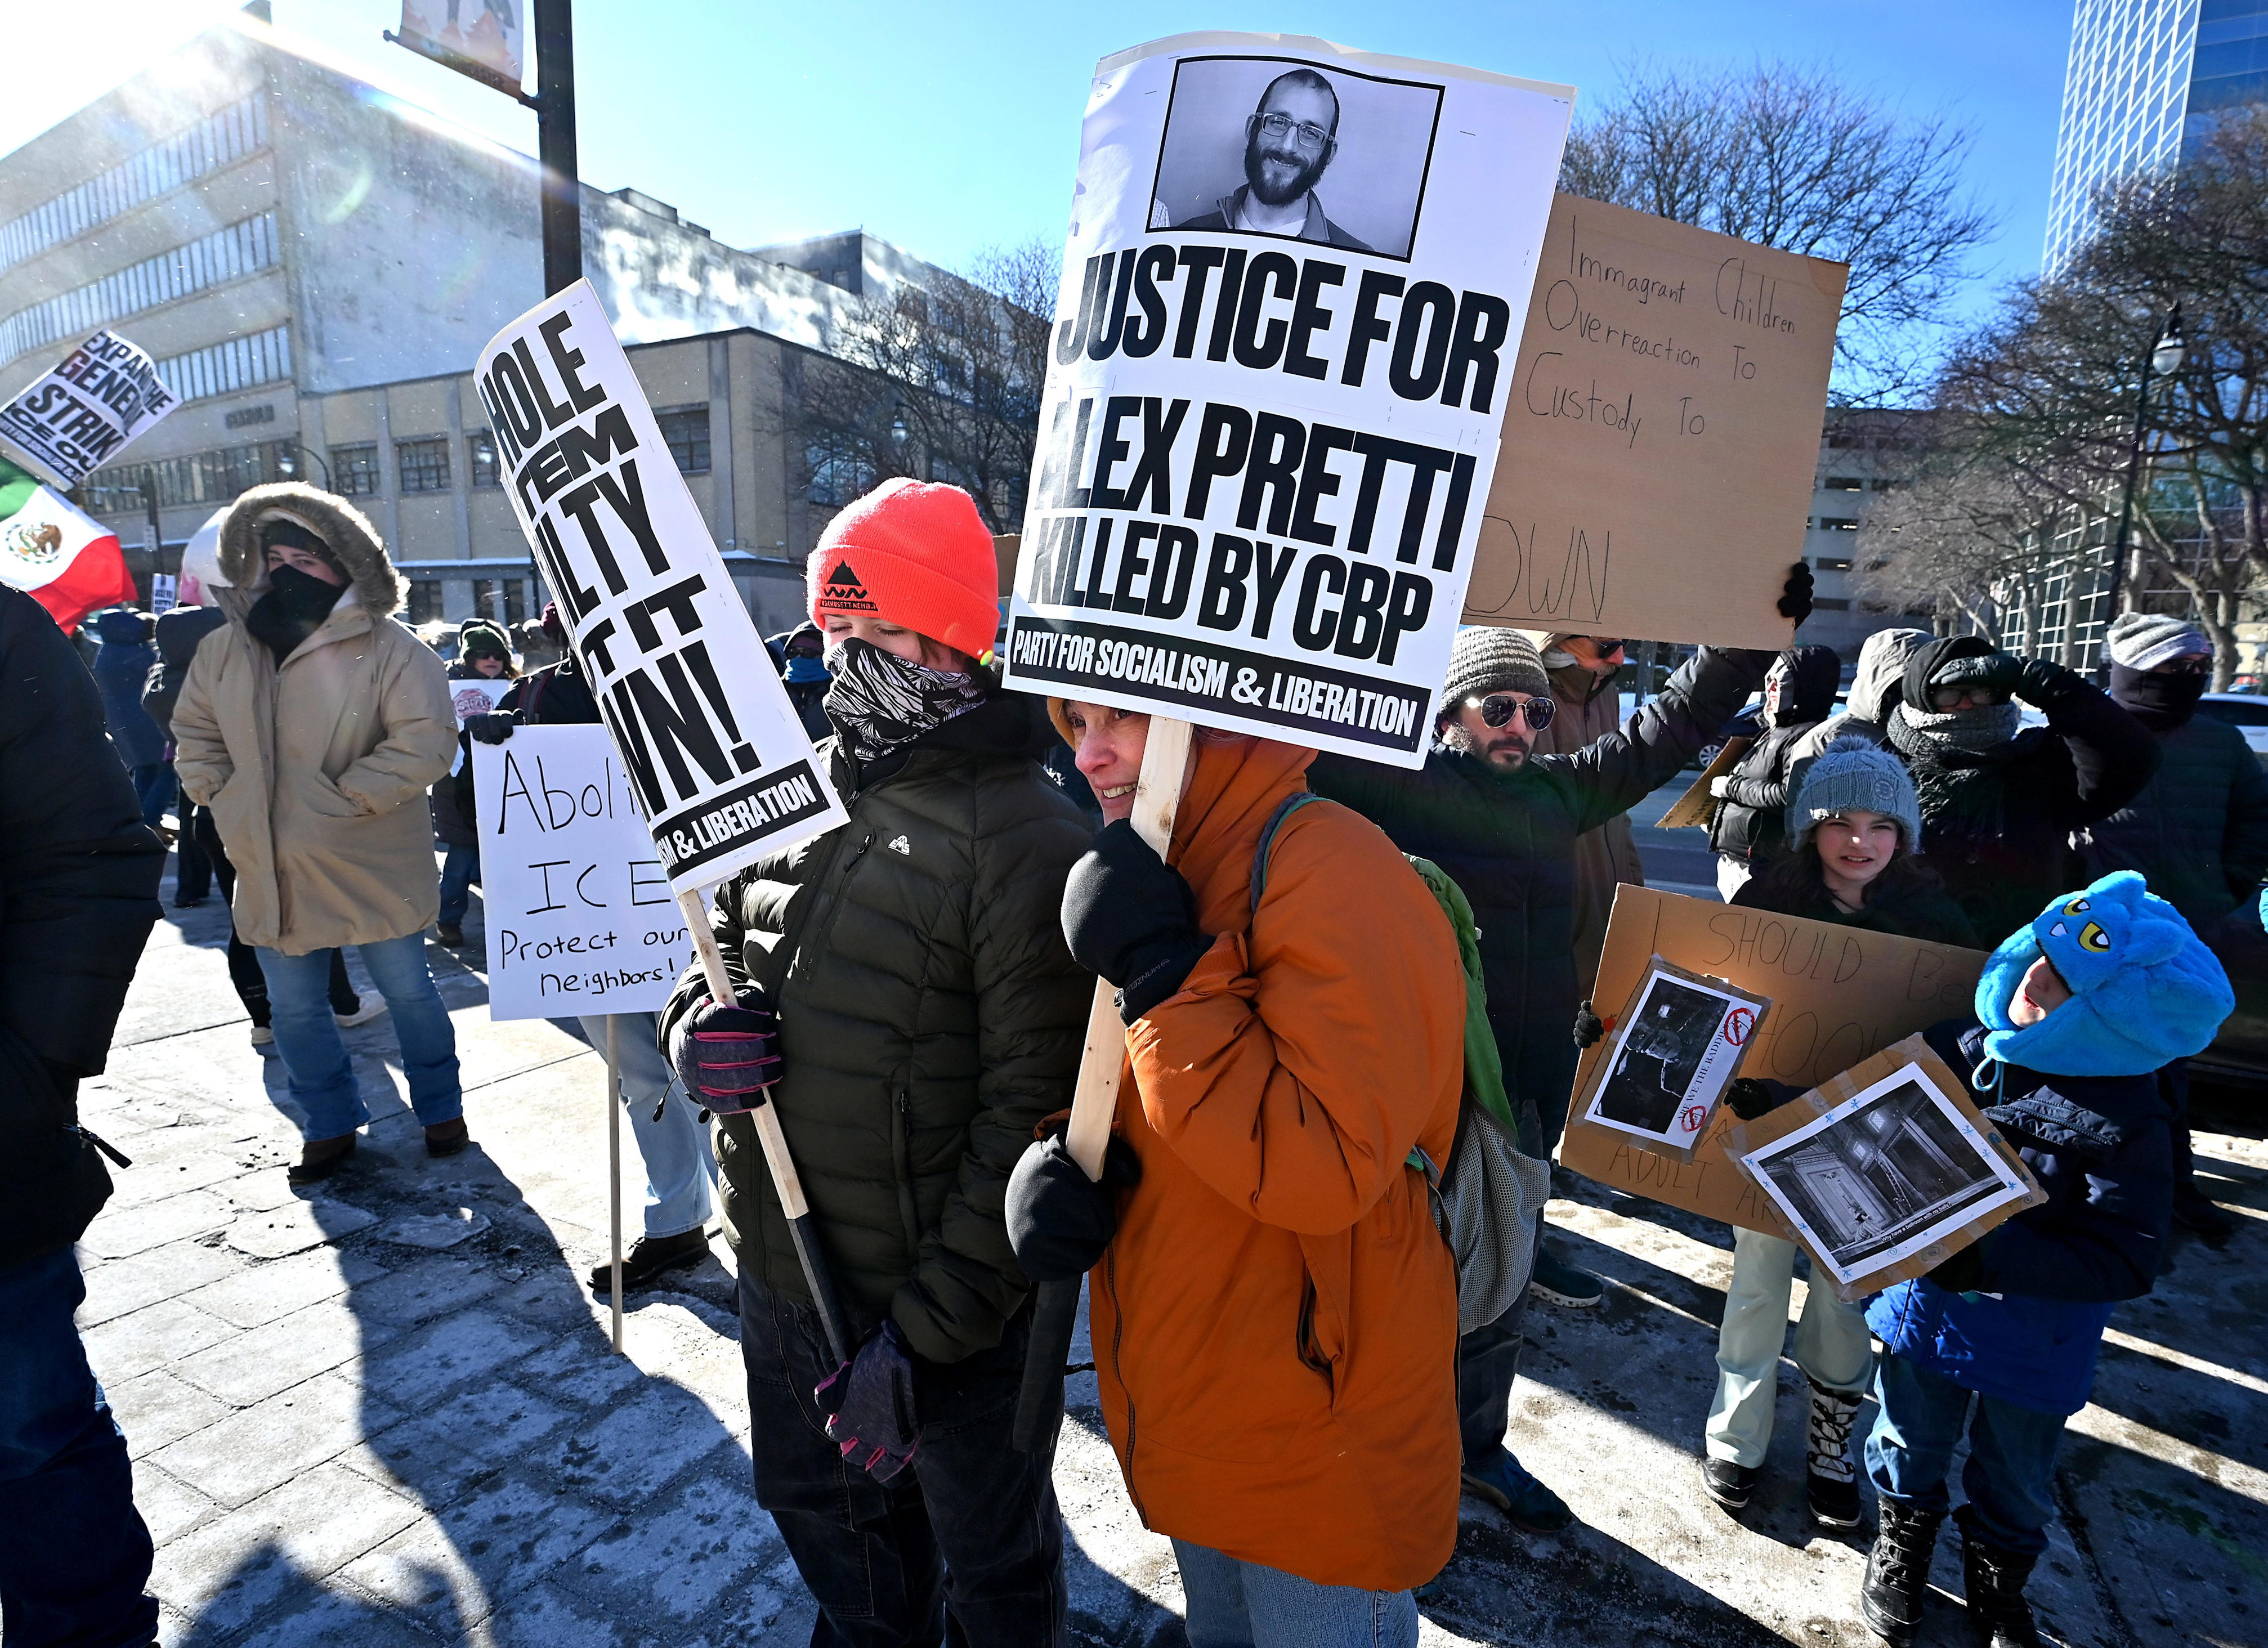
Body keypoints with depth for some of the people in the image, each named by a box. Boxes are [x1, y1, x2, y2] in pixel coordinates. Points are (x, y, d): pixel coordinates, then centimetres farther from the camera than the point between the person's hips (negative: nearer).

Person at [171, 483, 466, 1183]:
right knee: (294, 1010, 15)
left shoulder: (388, 648, -12)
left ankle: (440, 1109, 31)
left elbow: (424, 743, -21)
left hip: (373, 870, -5)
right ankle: (331, 1124, 34)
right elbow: (194, 734, 16)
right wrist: (224, 797, 0)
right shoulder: (224, 651, 6)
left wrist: (342, 801, -22)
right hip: (272, 873, 5)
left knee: (408, 994, 9)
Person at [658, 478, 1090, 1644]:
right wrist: (694, 1030, -8)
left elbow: (1030, 1113, -23)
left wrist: (925, 1331, -22)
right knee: (829, 1528, 32)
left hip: (949, 1320, -7)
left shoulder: (1023, 839, -22)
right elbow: (721, 955, 15)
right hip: (781, 1275, 7)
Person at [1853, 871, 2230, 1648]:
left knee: (2016, 1479, 26)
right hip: (1926, 1301, 2)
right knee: (1910, 1446, 25)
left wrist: (1993, 1261, -33)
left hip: (2035, 1340, -2)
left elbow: (2127, 1261, -24)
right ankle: (1901, 1547, 53)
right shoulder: (1962, 1045, -16)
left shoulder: (2127, 1123, -25)